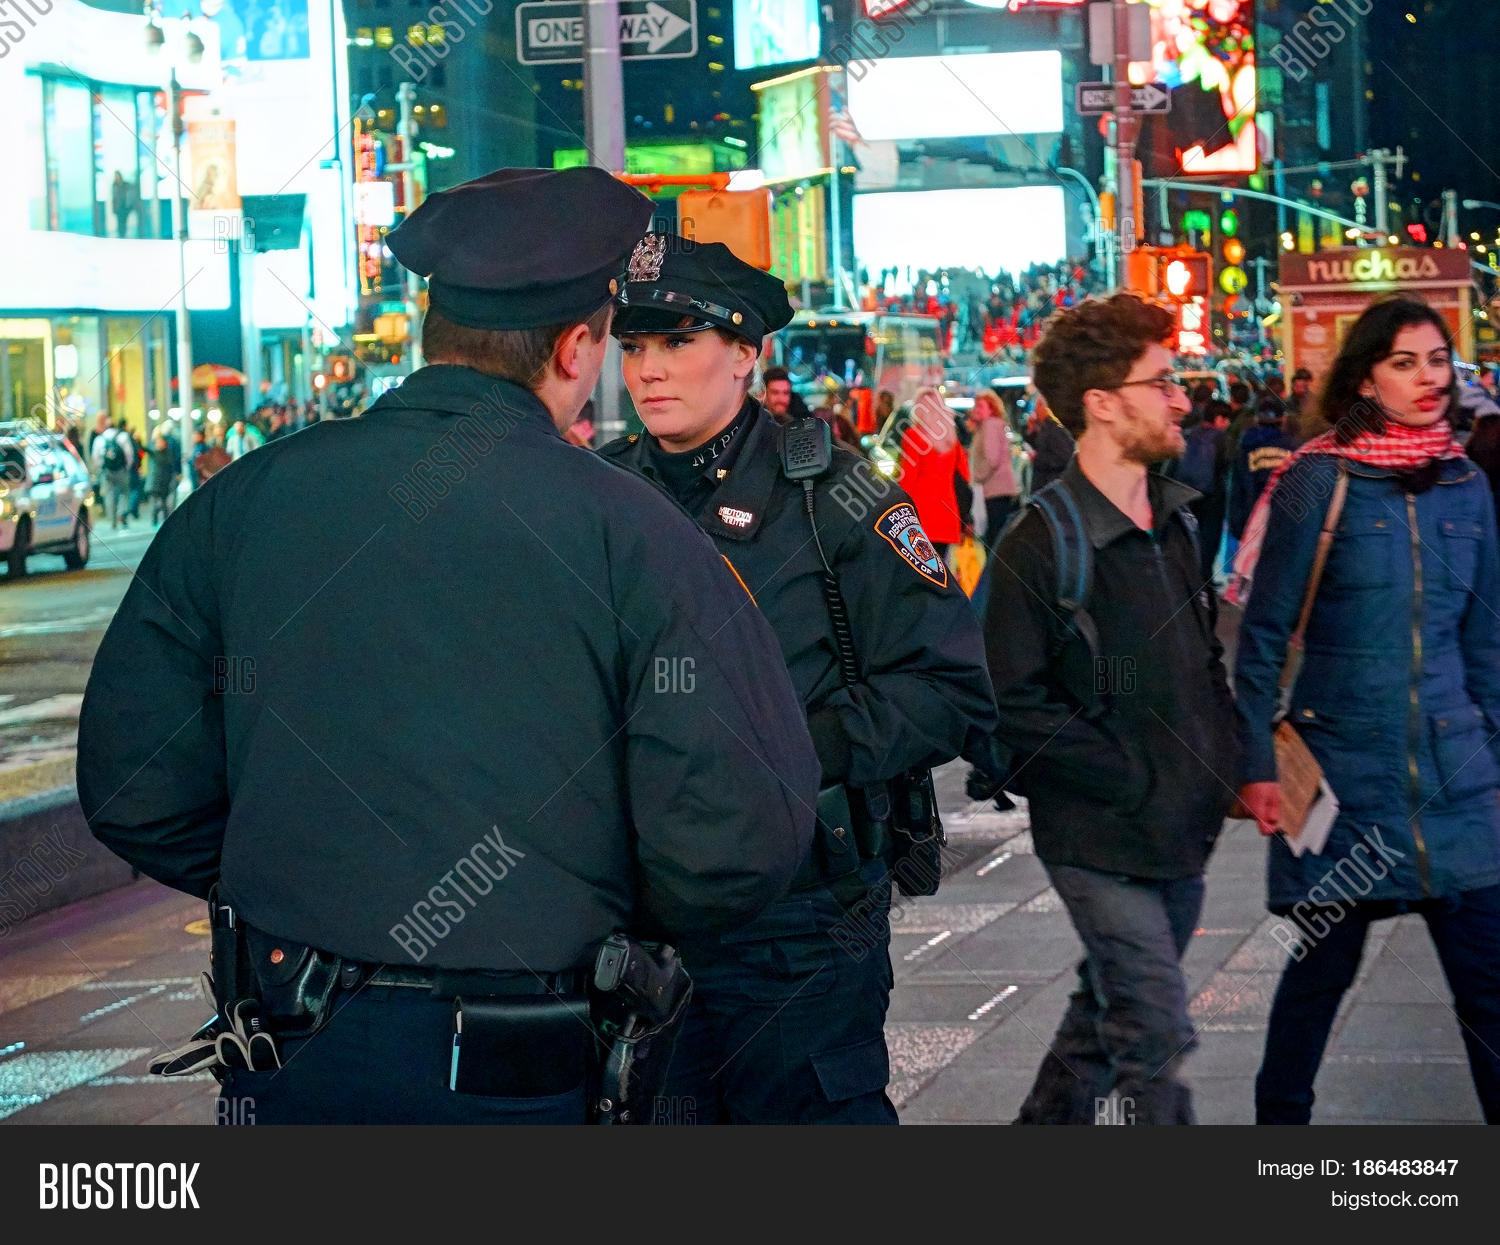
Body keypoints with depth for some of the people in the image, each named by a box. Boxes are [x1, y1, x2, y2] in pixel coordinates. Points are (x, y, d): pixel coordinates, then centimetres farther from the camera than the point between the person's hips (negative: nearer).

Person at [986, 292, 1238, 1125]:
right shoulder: (1039, 547, -15)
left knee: (1110, 1016, 17)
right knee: (1154, 1035, -8)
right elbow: (1017, 706, -17)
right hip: (1101, 837, -8)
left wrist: (1219, 759, 7)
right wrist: (1134, 781, -17)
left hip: (1182, 833, 8)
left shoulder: (1173, 521, 10)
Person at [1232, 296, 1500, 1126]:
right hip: (1340, 770, -3)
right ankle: (1279, 1119, 27)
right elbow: (1262, 634, -3)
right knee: (1323, 964, 8)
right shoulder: (1318, 482, -6)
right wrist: (1256, 766, -7)